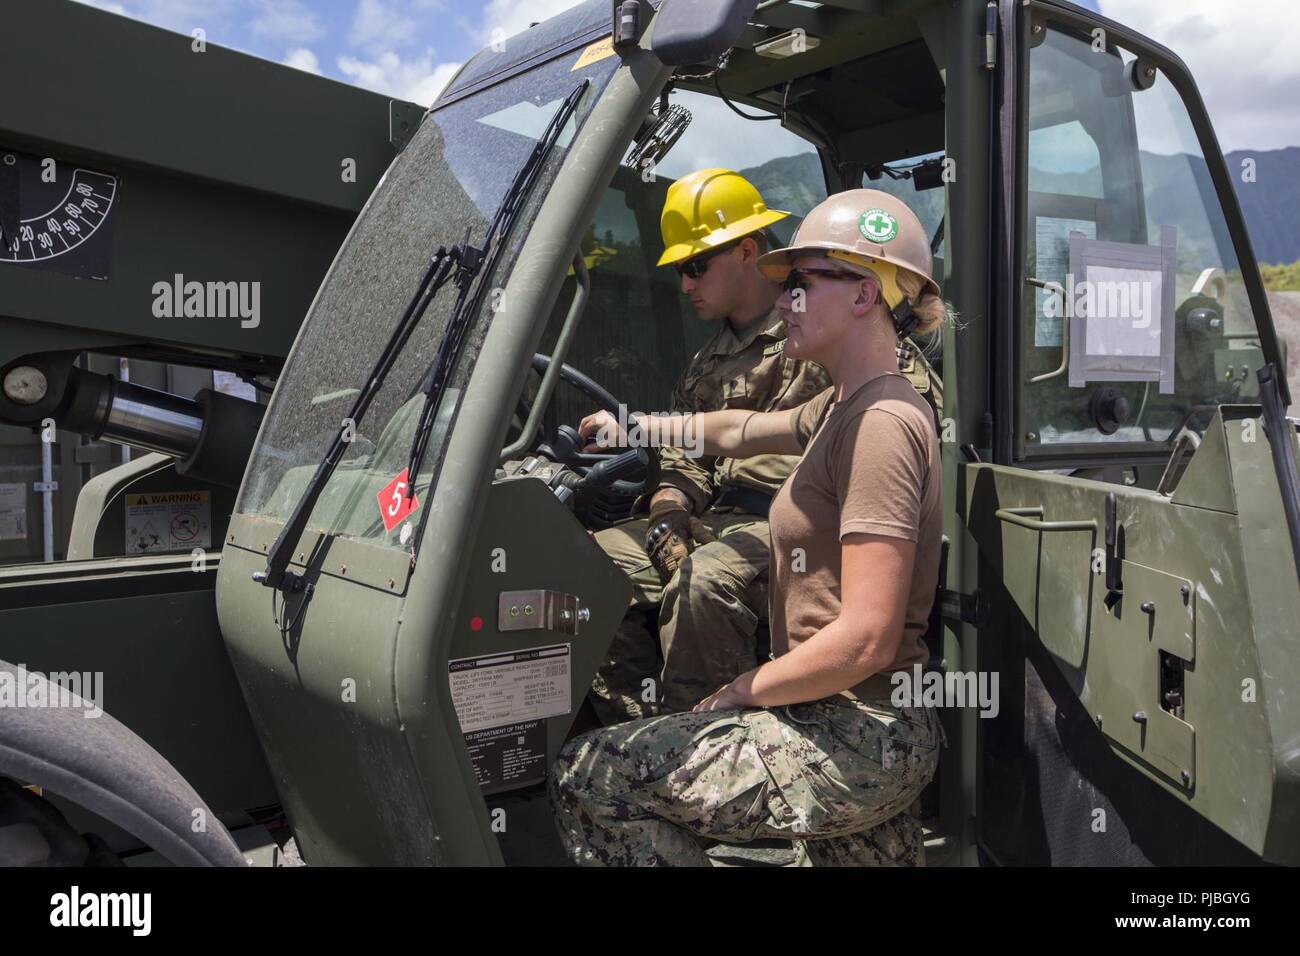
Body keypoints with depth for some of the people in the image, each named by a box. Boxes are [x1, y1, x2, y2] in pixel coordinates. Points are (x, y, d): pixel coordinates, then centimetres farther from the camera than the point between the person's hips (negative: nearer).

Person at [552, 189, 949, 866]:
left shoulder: (881, 422, -18)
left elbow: (866, 641, -24)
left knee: (587, 778, -8)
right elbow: (740, 430, 30)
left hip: (858, 739, -10)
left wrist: (746, 690, -12)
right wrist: (631, 427, 31)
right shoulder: (843, 408, 12)